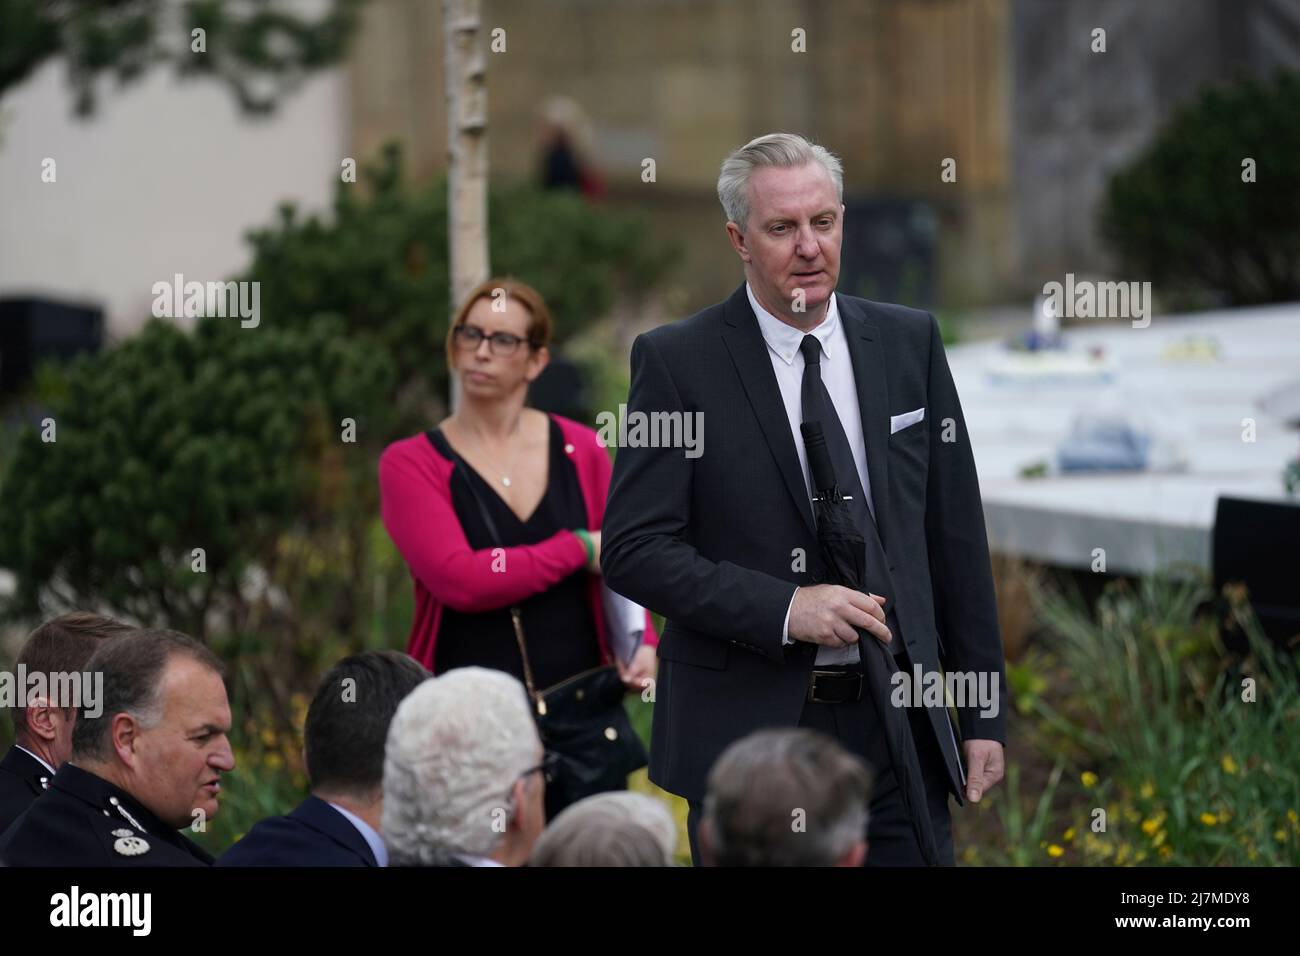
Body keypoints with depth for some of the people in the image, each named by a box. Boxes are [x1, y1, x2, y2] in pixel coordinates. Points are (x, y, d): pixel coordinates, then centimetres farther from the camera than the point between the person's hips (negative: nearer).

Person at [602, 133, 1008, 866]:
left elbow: (956, 534, 9)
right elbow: (633, 550, -9)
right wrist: (784, 607, -20)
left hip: (897, 723, 3)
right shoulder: (678, 362, -5)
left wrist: (985, 715, 6)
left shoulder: (909, 343, 7)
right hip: (750, 725, -3)